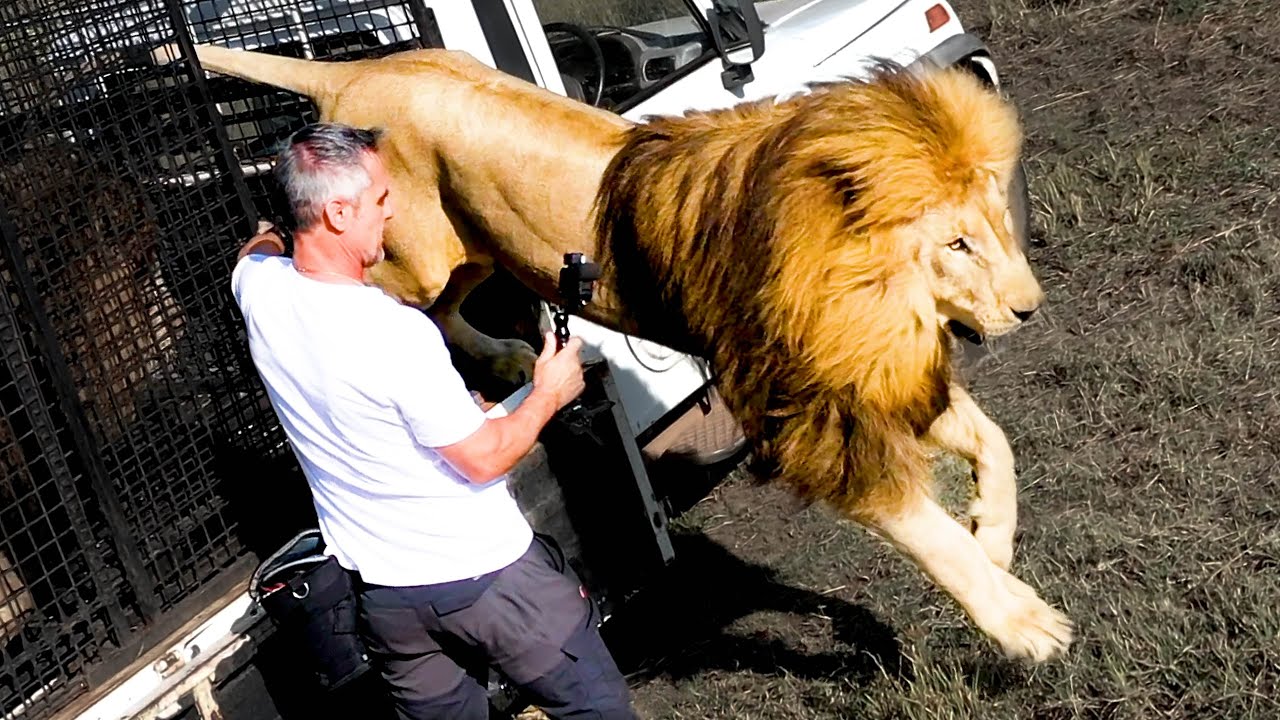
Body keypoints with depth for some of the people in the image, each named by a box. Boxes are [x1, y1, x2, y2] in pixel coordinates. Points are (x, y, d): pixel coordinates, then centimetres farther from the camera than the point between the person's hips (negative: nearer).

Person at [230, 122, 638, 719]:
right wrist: (548, 396, -3)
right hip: (485, 573, -7)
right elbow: (483, 459, -17)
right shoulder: (397, 333, -28)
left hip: (383, 592, 7)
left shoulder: (257, 285, -8)